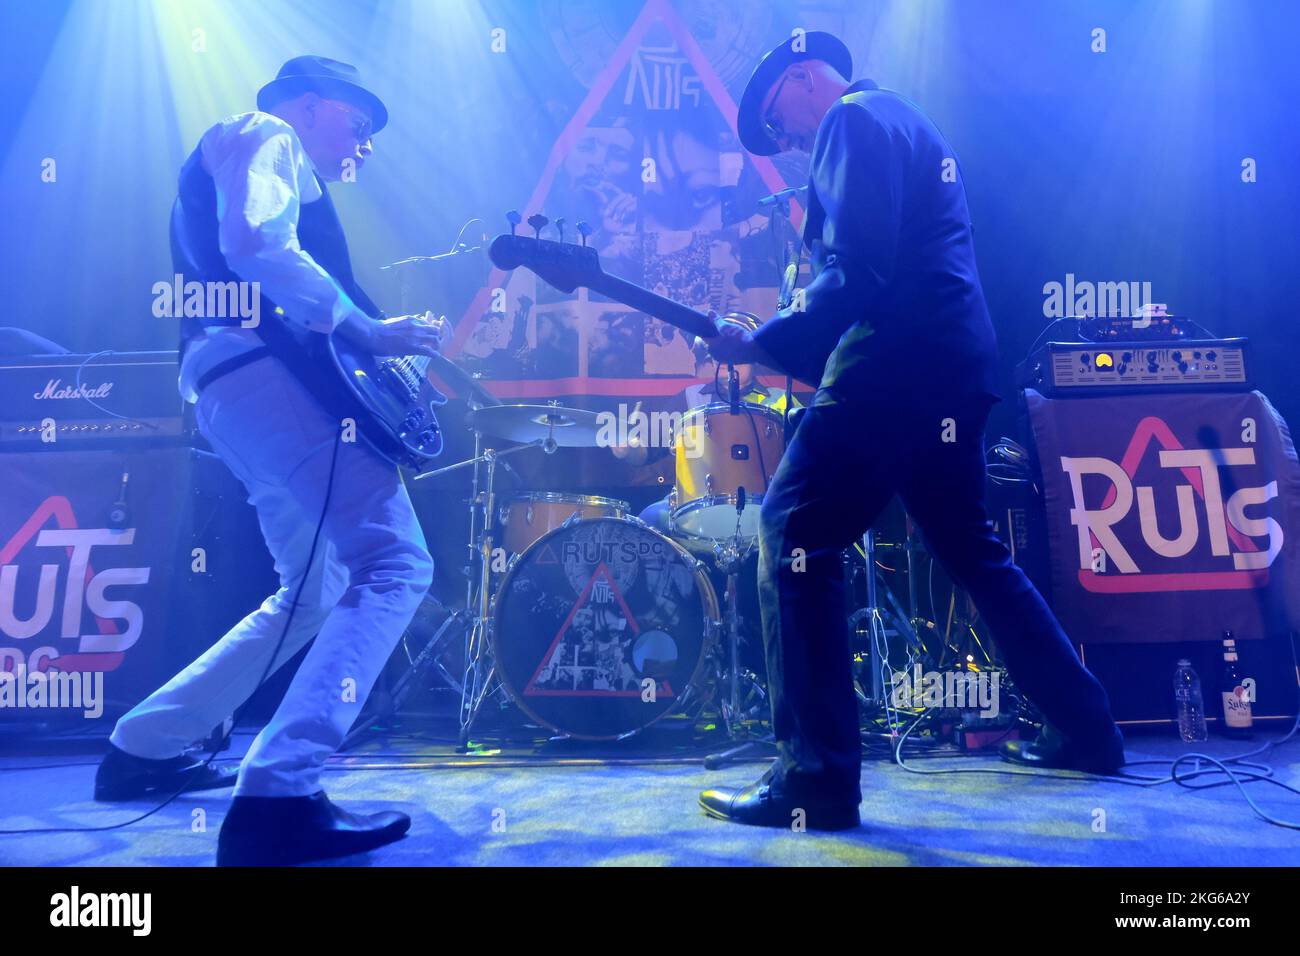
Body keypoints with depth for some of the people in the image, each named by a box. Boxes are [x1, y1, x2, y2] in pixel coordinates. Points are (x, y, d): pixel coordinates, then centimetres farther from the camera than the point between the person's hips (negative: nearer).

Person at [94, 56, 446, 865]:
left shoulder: (271, 164, 35)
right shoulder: (266, 135, 6)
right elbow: (256, 246, -16)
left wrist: (360, 331, 19)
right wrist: (368, 331, -16)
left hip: (236, 377, 10)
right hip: (266, 368, -10)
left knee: (318, 592, 17)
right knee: (395, 564, -19)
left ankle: (147, 746, 24)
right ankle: (277, 797, -25)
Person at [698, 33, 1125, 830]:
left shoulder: (855, 118, -2)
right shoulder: (908, 125, 28)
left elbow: (857, 274, -16)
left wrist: (762, 344, -9)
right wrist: (796, 350, 21)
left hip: (898, 364, -10)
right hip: (955, 366, 10)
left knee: (794, 540, -8)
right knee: (973, 551, 19)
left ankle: (818, 779, -8)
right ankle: (1088, 729, 29)